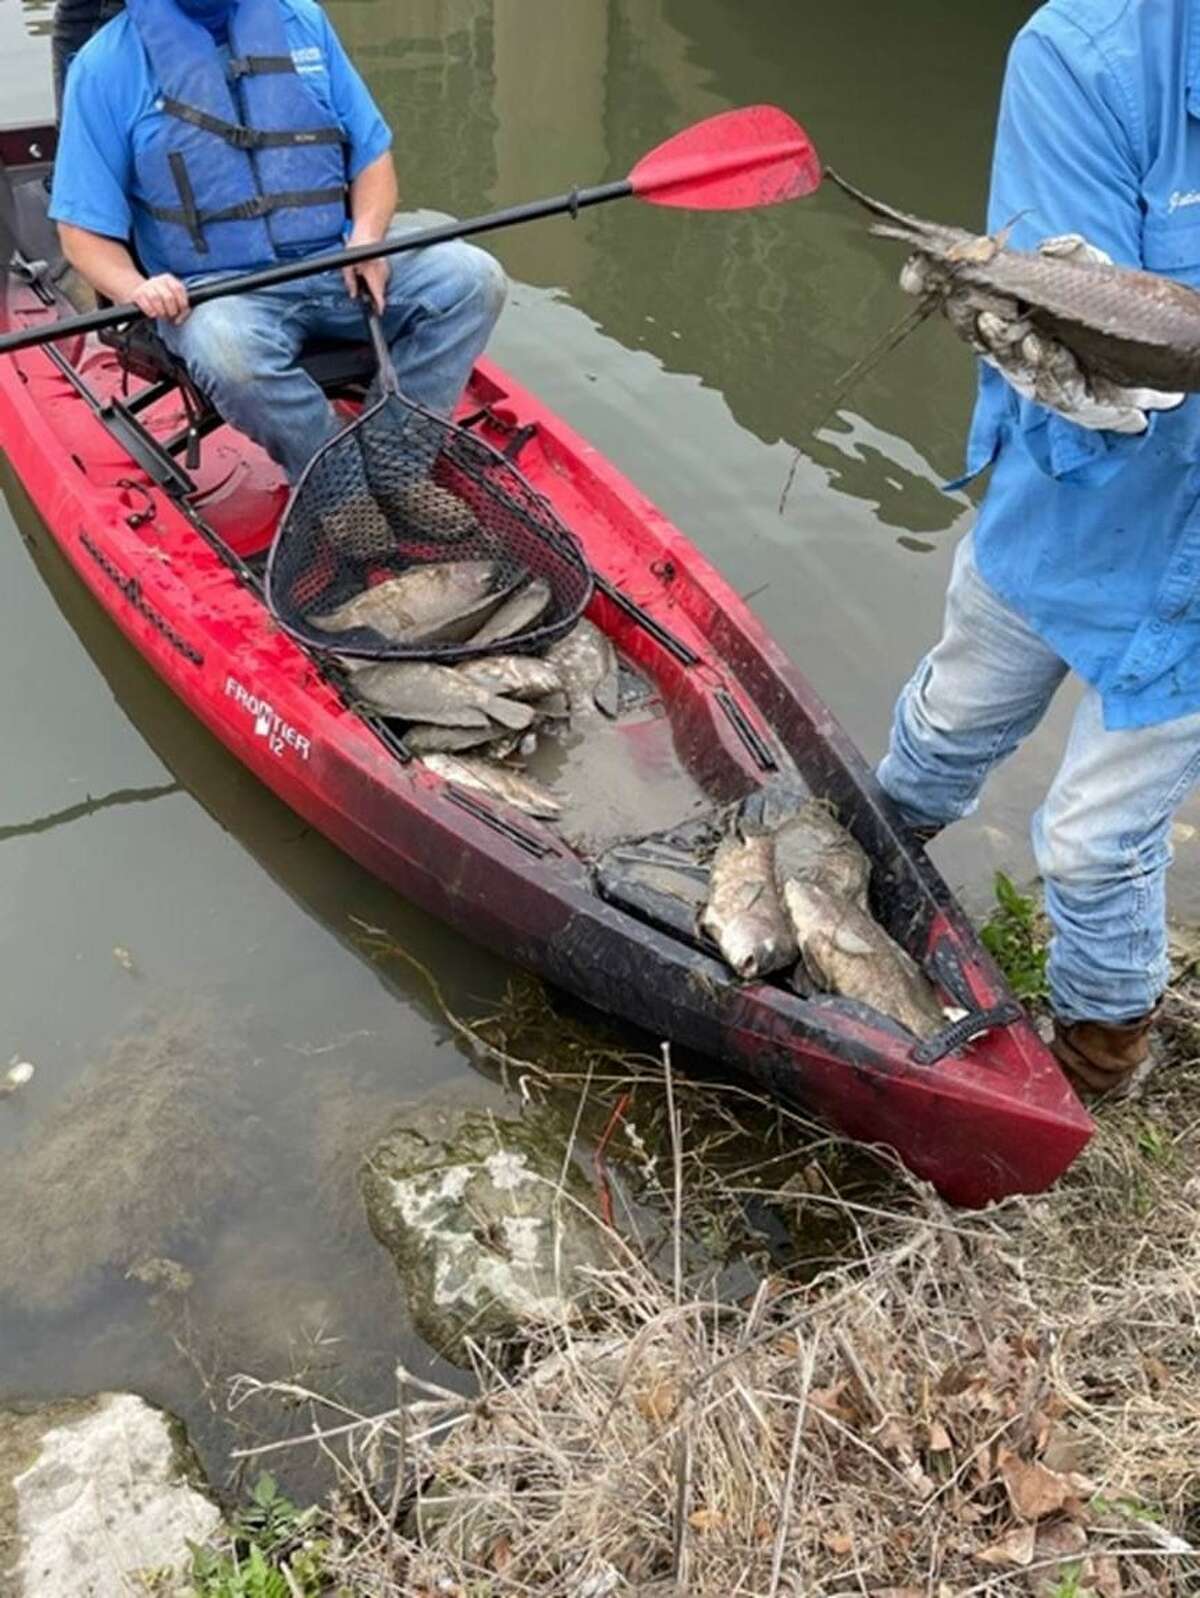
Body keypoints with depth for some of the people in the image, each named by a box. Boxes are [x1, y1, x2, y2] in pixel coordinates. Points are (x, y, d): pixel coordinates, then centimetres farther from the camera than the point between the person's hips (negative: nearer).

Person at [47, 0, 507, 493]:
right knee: (227, 349, -37)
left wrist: (367, 239, -8)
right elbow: (84, 231, 0)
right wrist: (136, 288, -22)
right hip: (215, 293, -3)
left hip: (337, 271, 4)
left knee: (471, 276, -17)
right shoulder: (107, 65, 1)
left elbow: (371, 153, 13)